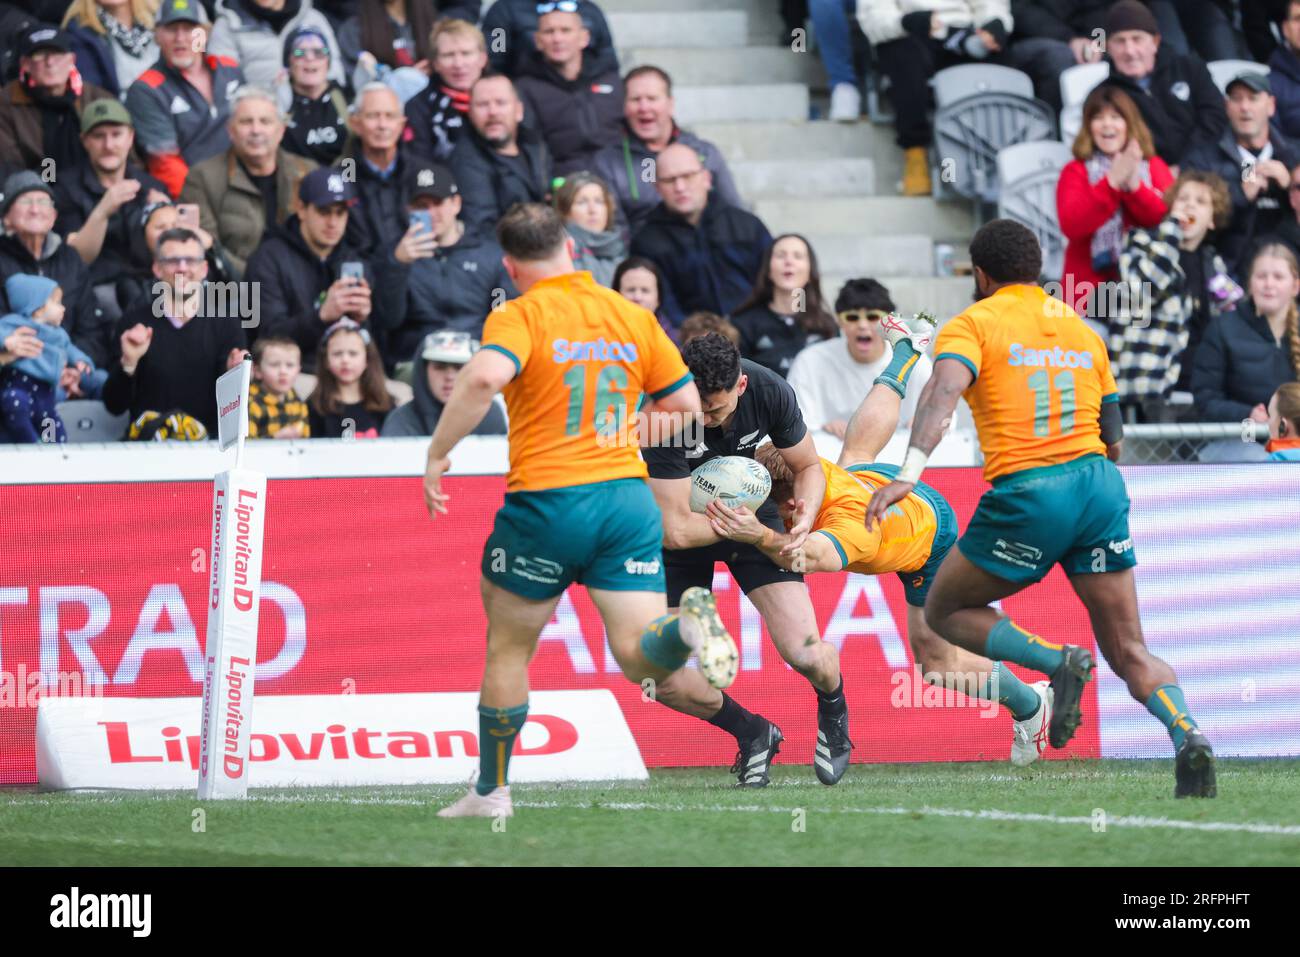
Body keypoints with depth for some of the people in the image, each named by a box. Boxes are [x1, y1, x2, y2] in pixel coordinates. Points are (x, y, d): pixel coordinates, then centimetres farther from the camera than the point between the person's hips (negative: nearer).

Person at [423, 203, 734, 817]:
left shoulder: (519, 317, -6)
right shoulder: (632, 317, 11)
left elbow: (483, 378, -26)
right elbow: (687, 407, 15)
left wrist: (437, 454, -16)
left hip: (546, 502, -3)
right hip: (630, 499, 3)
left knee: (507, 651, 16)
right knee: (641, 658, -3)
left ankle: (491, 790, 23)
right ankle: (689, 623, -35)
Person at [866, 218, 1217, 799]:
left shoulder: (973, 324, 3)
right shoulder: (1083, 331, 18)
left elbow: (943, 390, -18)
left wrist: (909, 472, -29)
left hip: (1026, 495, -5)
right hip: (1101, 488, 5)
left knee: (945, 612, 17)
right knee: (1130, 654, 9)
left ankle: (1058, 663, -7)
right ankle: (1187, 735, -19)